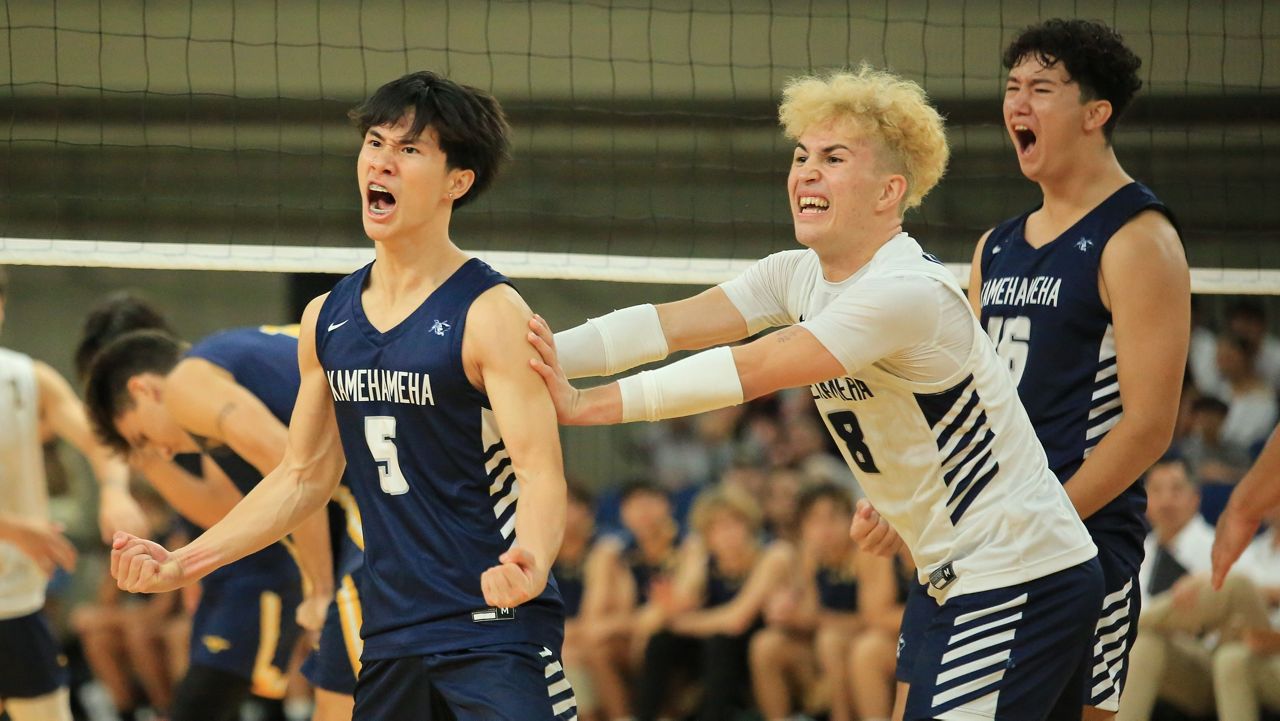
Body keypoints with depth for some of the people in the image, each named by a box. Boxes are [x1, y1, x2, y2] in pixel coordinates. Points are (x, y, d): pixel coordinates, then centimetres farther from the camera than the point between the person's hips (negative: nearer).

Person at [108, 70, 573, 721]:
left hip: (497, 631, -6)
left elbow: (541, 473, -16)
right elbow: (304, 476, 20)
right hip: (391, 636, 6)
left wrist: (530, 559, -37)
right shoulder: (327, 319, 10)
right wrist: (182, 564, 14)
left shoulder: (490, 313, -9)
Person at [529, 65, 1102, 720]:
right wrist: (540, 358, -21)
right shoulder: (800, 277, 6)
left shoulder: (905, 293, -22)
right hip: (960, 581, 9)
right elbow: (668, 324, -6)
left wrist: (587, 405, -31)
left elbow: (750, 372, -29)